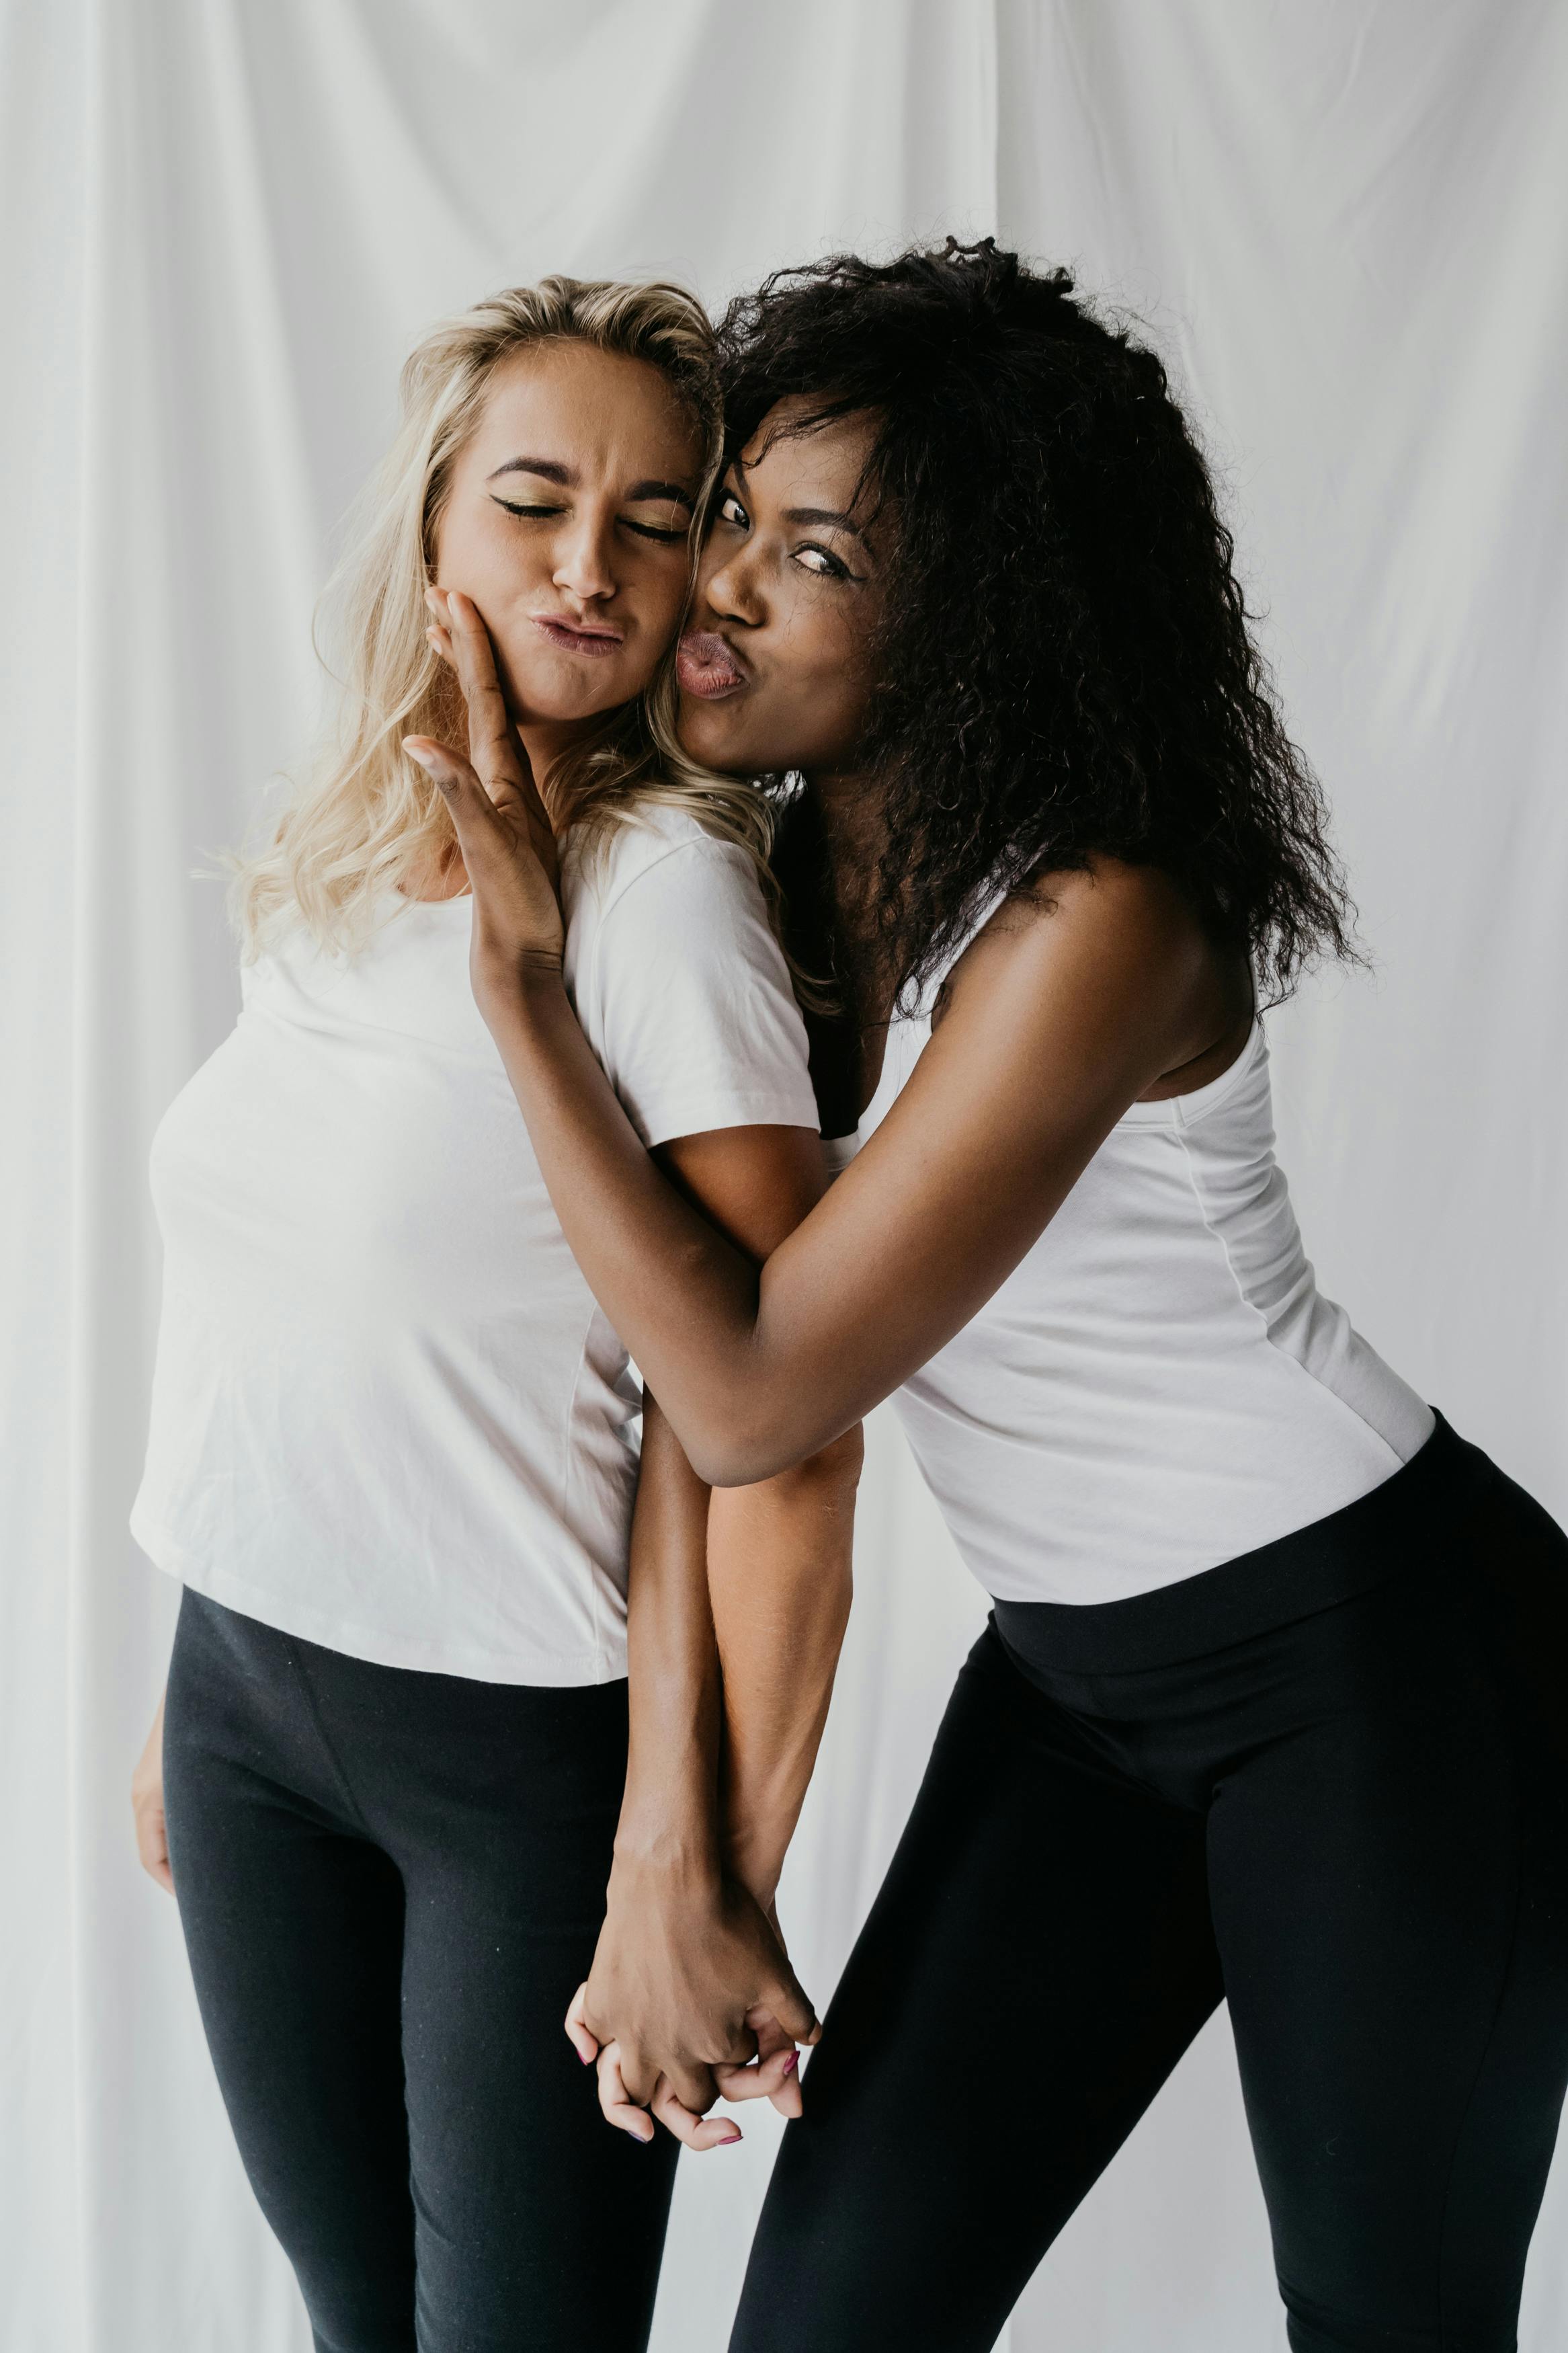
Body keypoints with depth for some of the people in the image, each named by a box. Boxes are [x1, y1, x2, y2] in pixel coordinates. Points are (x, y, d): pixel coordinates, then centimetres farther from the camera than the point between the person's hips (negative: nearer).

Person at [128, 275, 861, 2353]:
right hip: (246, 1697, 6)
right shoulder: (335, 876, 5)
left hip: (534, 1735, -6)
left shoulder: (664, 878, -16)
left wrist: (697, 1871, -23)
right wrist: (204, 1690, 13)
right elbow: (271, 1341, 11)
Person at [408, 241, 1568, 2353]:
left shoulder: (1096, 923, -27)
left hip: (1377, 1650, -7)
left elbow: (751, 1397, -28)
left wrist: (523, 979, -25)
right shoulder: (799, 860, -3)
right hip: (1075, 1676, 7)